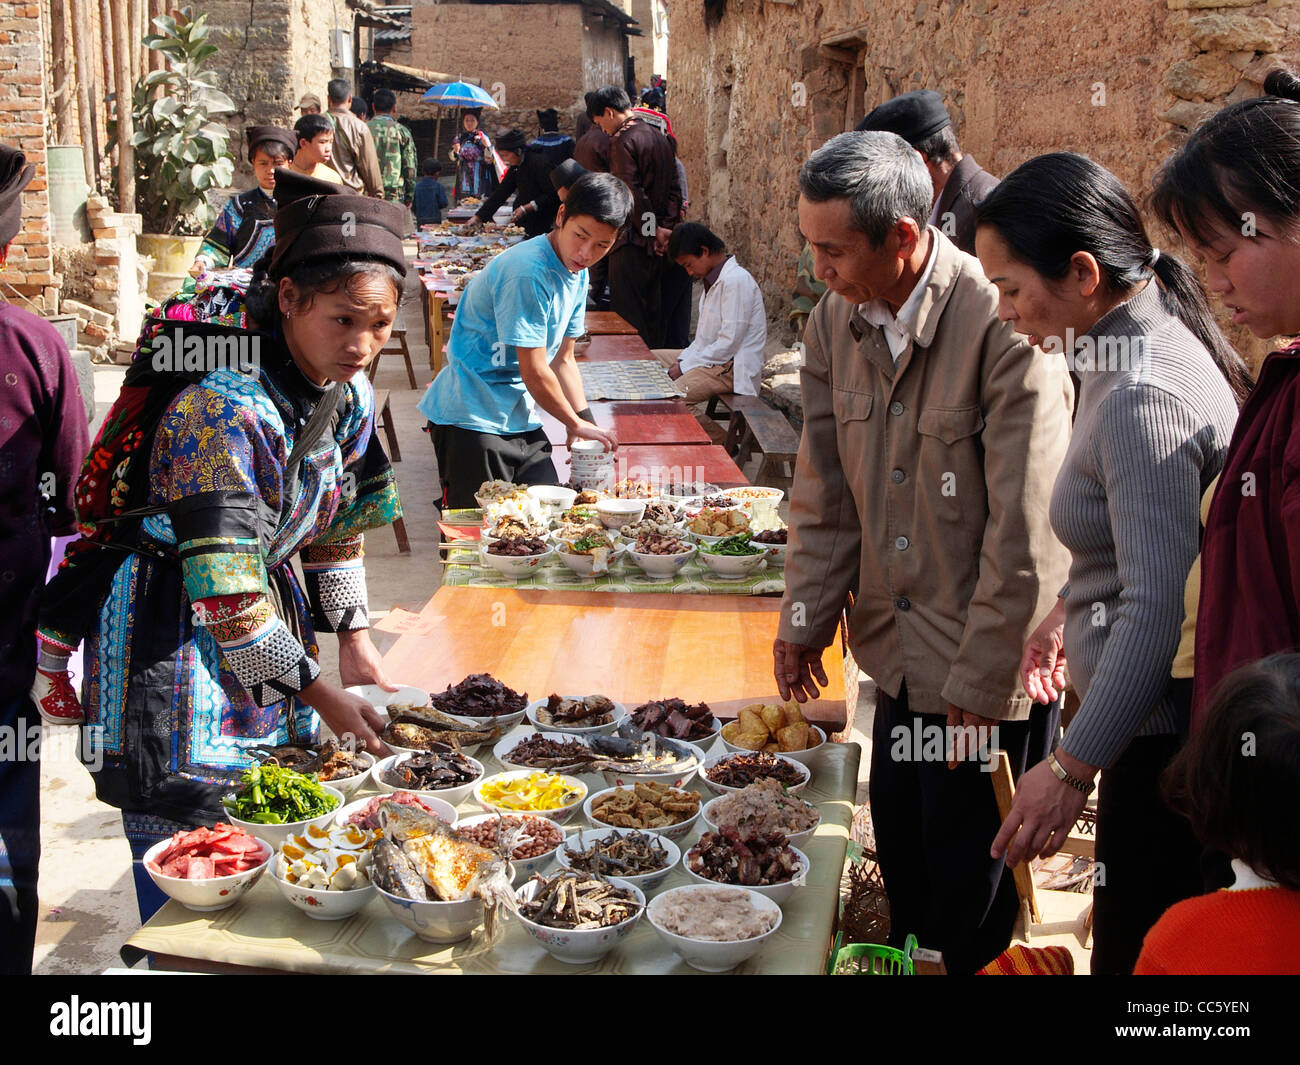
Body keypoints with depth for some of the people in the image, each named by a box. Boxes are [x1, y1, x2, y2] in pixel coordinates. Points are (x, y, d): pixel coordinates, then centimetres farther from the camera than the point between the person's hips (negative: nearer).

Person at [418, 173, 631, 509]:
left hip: (521, 420, 9)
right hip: (472, 419, -9)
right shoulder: (528, 271, -21)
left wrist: (588, 426, 5)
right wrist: (577, 423, -4)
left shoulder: (577, 273, 9)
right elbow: (535, 372, -18)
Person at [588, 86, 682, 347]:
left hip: (632, 240, -8)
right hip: (655, 245, 8)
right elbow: (674, 187, 10)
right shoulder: (660, 137, 13)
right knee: (652, 309, 15)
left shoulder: (622, 141, -13)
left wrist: (655, 231, -13)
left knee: (628, 315, -3)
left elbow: (631, 193, -19)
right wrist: (666, 227, 2)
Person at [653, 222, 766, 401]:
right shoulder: (714, 280, 15)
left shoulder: (736, 280, -17)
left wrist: (685, 367, -15)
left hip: (733, 368, -11)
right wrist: (683, 359, 3)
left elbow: (729, 343, -20)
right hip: (711, 356, 11)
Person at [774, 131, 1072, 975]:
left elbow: (1028, 533, -21)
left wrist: (982, 680, -17)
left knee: (970, 883, 8)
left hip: (991, 672, -6)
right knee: (902, 851, 22)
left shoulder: (1005, 327, -24)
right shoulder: (835, 323, -1)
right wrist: (805, 618, 7)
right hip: (899, 654, 7)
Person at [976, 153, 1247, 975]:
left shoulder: (1142, 401, -24)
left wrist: (1073, 766, -22)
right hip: (1161, 723, 10)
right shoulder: (1145, 349, 8)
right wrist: (1072, 609, 23)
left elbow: (1159, 608, -26)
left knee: (1139, 945, 3)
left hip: (1162, 730, -10)